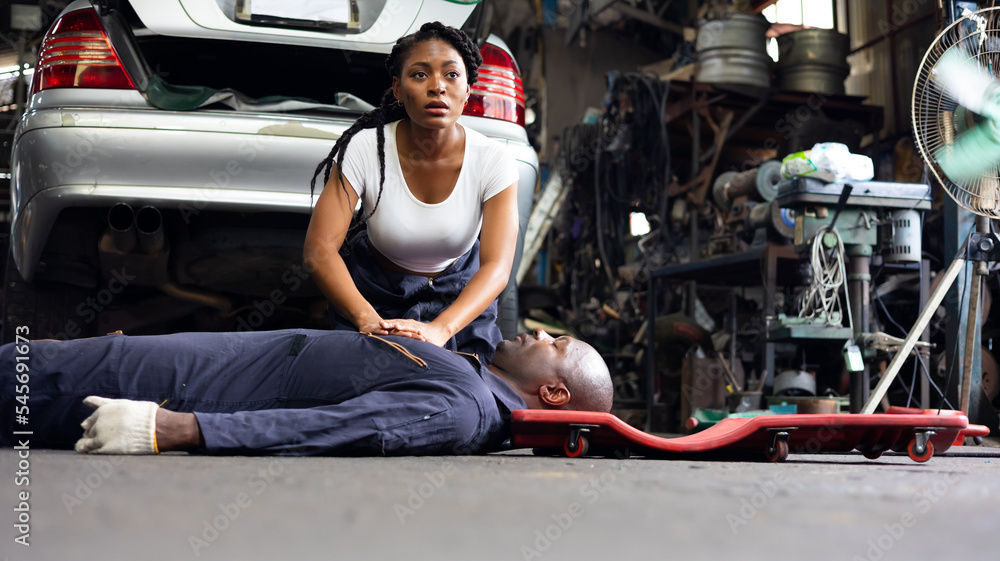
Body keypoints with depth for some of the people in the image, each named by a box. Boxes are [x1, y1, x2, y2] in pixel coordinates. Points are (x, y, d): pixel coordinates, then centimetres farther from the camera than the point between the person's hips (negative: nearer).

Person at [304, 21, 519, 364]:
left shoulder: (492, 161, -23)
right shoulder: (364, 149, -25)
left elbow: (497, 266, -30)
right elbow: (319, 249, -30)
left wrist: (440, 329, -50)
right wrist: (367, 319, -48)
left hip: (460, 295, 1)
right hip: (373, 291, 0)